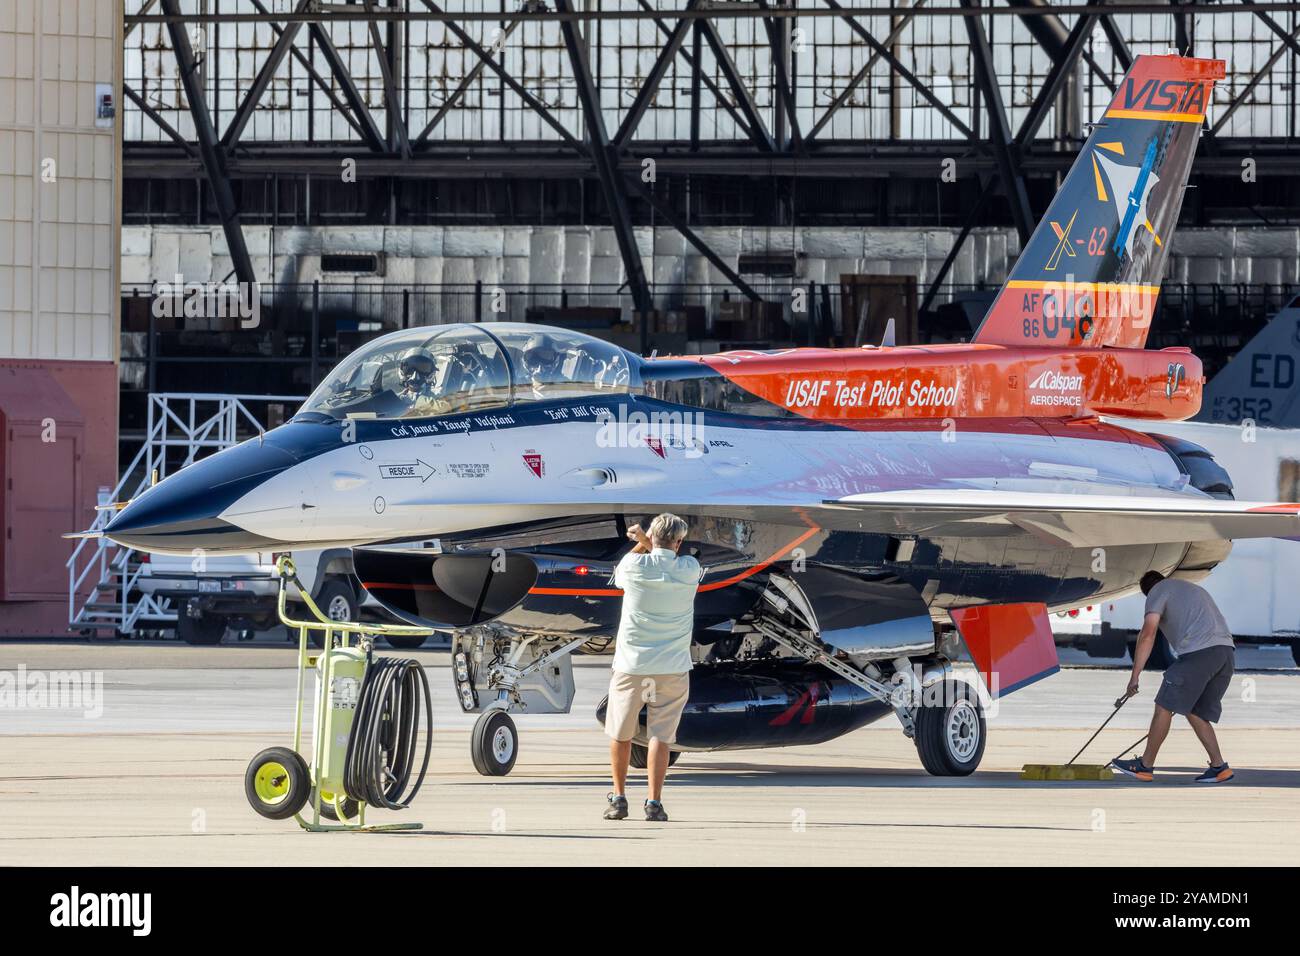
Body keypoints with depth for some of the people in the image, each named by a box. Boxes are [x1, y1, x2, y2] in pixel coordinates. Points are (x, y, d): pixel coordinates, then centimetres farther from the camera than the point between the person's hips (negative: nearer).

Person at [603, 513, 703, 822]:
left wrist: (642, 542, 22)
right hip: (672, 669, 0)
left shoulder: (635, 565, -6)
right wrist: (645, 541, 14)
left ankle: (618, 797, 18)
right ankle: (654, 802, -5)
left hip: (631, 666, 0)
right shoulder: (690, 569, -3)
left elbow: (620, 573, 19)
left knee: (620, 734, 13)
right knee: (660, 736, 1)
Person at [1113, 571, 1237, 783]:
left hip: (1199, 652, -8)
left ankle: (1145, 765, 6)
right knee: (1195, 712, 15)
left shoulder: (1158, 591, 10)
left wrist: (1134, 677, -6)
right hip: (1227, 649, 8)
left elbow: (1148, 634, -4)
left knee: (1164, 706, 1)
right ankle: (1219, 766, 6)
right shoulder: (1195, 589, 35)